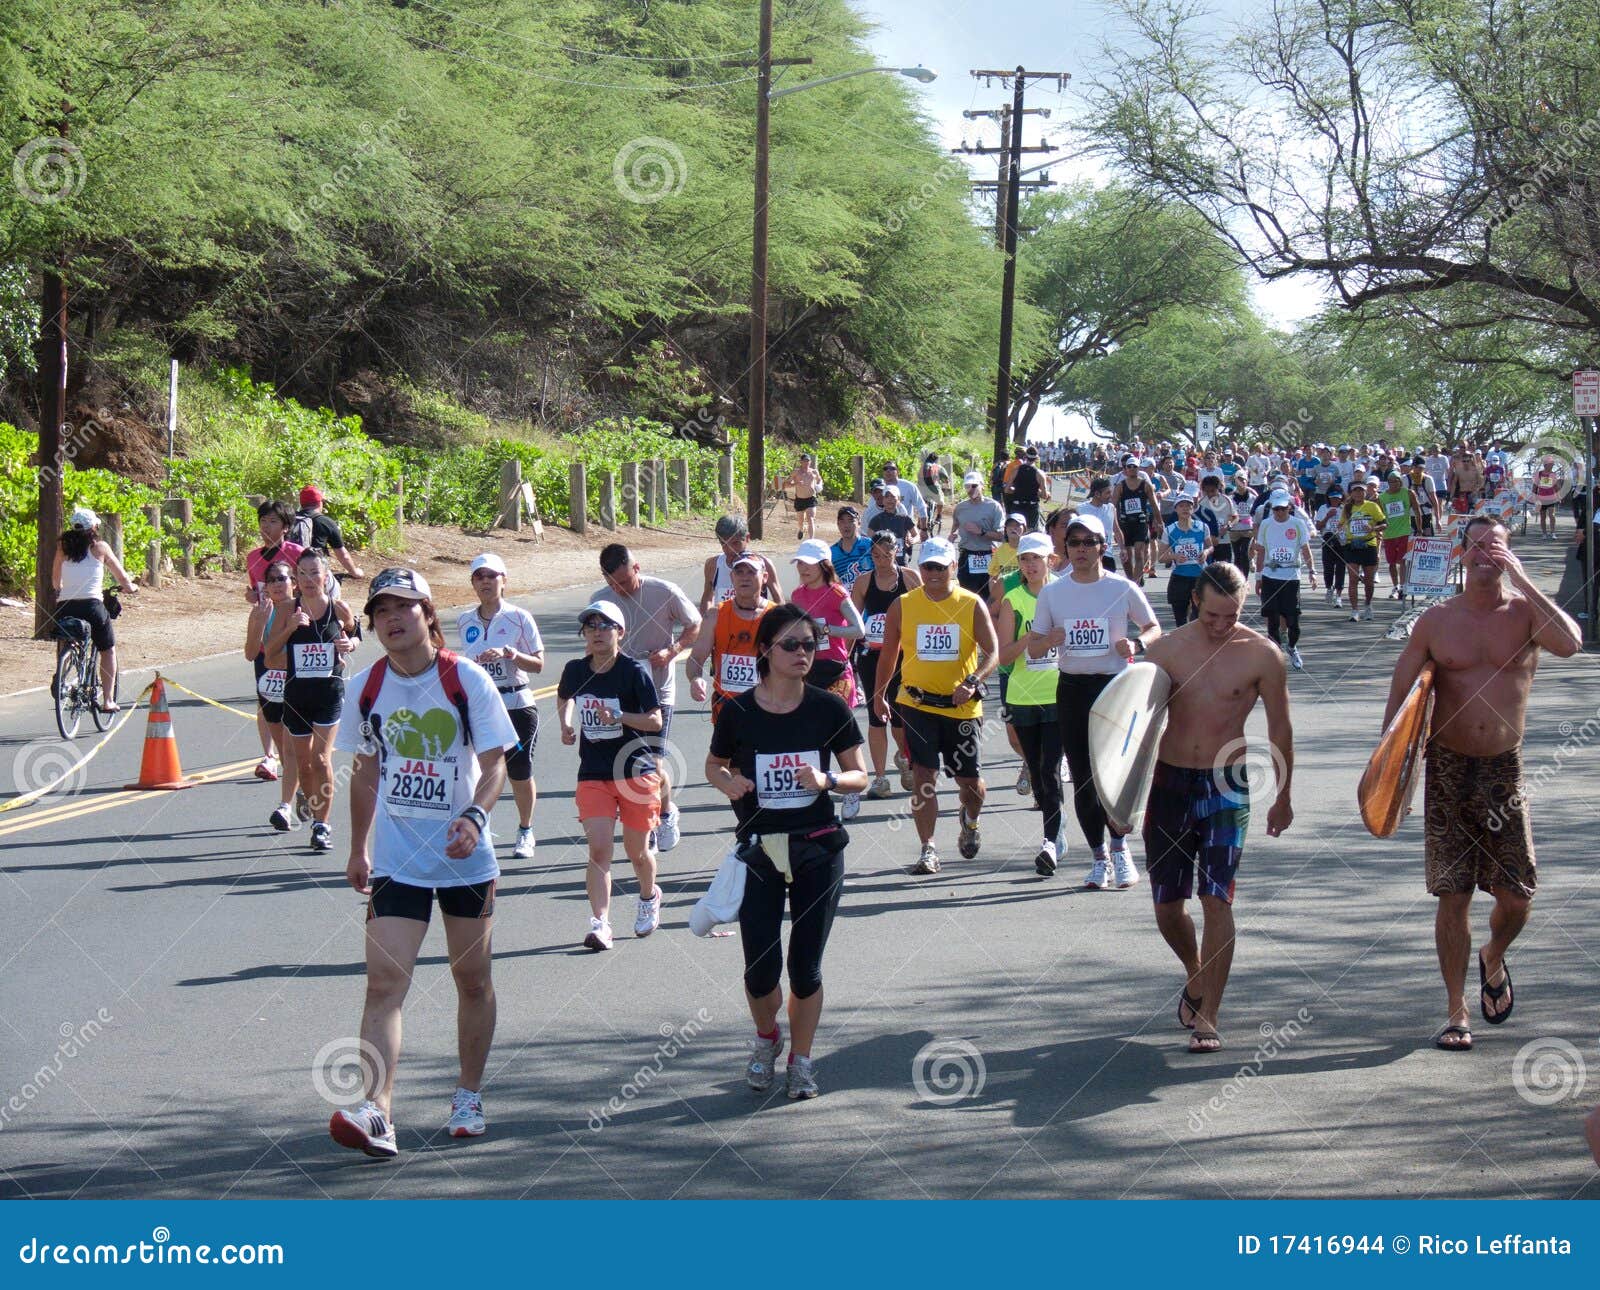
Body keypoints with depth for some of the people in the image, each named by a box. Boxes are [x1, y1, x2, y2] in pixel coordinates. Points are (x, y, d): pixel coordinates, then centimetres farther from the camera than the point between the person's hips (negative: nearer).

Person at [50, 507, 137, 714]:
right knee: (108, 650, 18)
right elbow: (121, 576, 11)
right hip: (92, 604, -3)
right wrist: (130, 588, 33)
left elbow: (55, 582, 19)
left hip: (64, 606, 3)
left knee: (64, 644, 32)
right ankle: (108, 700, 10)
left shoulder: (63, 547, 10)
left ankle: (59, 676, 5)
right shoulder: (100, 547, 3)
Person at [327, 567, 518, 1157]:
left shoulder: (465, 679, -7)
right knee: (384, 981, -12)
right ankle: (375, 1112, -21)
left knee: (473, 981, 11)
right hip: (395, 860, 1)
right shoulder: (367, 687, 2)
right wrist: (358, 849, 17)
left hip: (465, 857, -1)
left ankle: (469, 1097, 29)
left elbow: (495, 762, -9)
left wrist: (474, 815, -27)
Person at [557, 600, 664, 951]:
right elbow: (564, 698, 27)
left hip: (637, 770, -2)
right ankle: (600, 923, -14)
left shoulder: (634, 671, -10)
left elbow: (655, 720, -12)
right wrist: (566, 725, 11)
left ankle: (649, 897, 40)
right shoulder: (575, 670, 2)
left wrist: (617, 717, -23)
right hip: (593, 774, 2)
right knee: (599, 848, -11)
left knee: (637, 850, 9)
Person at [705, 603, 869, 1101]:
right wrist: (727, 781, -10)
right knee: (761, 968, -3)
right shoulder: (738, 712, -4)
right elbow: (714, 765, 12)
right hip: (758, 851, 0)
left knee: (806, 966, 4)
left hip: (817, 850, 1)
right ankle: (766, 1037, 29)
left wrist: (827, 780, -16)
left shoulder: (829, 709, -3)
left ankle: (801, 1060, 23)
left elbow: (860, 776, 4)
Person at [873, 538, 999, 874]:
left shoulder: (972, 605, -2)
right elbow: (889, 653, 14)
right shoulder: (903, 606, 1)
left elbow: (992, 652, -5)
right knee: (923, 776, -10)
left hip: (962, 706, 0)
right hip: (918, 704, 0)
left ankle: (970, 821, 42)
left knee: (970, 780, 8)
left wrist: (972, 682, -22)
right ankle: (927, 850, -5)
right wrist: (879, 694, 17)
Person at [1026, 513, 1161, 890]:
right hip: (1071, 689, 3)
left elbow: (1154, 628, 9)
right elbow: (1033, 649, 8)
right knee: (1082, 777, 4)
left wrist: (1136, 644, -13)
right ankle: (1098, 858, 14)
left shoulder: (1123, 589, -1)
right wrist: (1048, 640, -16)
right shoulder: (1052, 593, 5)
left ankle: (1119, 849, 5)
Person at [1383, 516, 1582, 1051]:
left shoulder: (1525, 611, -1)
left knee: (1517, 895, 0)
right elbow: (1400, 697, 4)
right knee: (1453, 895, 0)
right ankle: (1456, 1012, 11)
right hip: (1448, 767, 0)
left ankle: (1493, 959, 33)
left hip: (1505, 768, 0)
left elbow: (1570, 643, -23)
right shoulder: (1436, 621, 1)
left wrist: (1520, 578, -20)